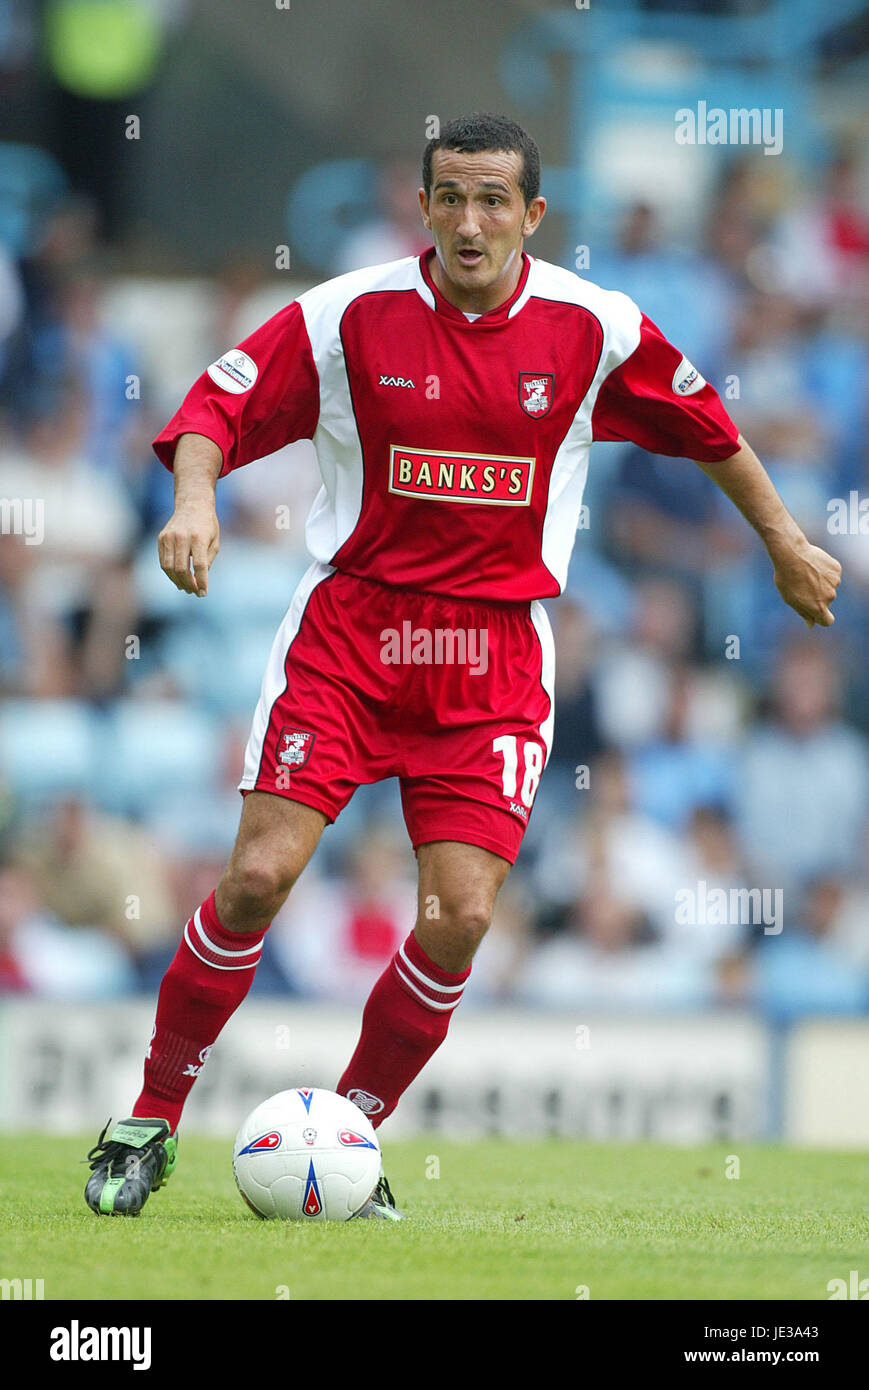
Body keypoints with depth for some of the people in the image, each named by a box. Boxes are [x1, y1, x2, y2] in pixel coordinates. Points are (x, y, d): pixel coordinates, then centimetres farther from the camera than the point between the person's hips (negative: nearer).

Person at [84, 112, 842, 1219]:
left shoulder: (593, 328, -1)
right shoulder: (349, 315, -6)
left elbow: (705, 429, 15)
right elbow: (217, 406, -2)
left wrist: (784, 544, 22)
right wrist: (196, 497, -22)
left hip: (497, 653, 2)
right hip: (348, 631, -1)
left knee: (459, 918, -10)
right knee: (258, 877, -13)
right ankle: (149, 1124, 3)